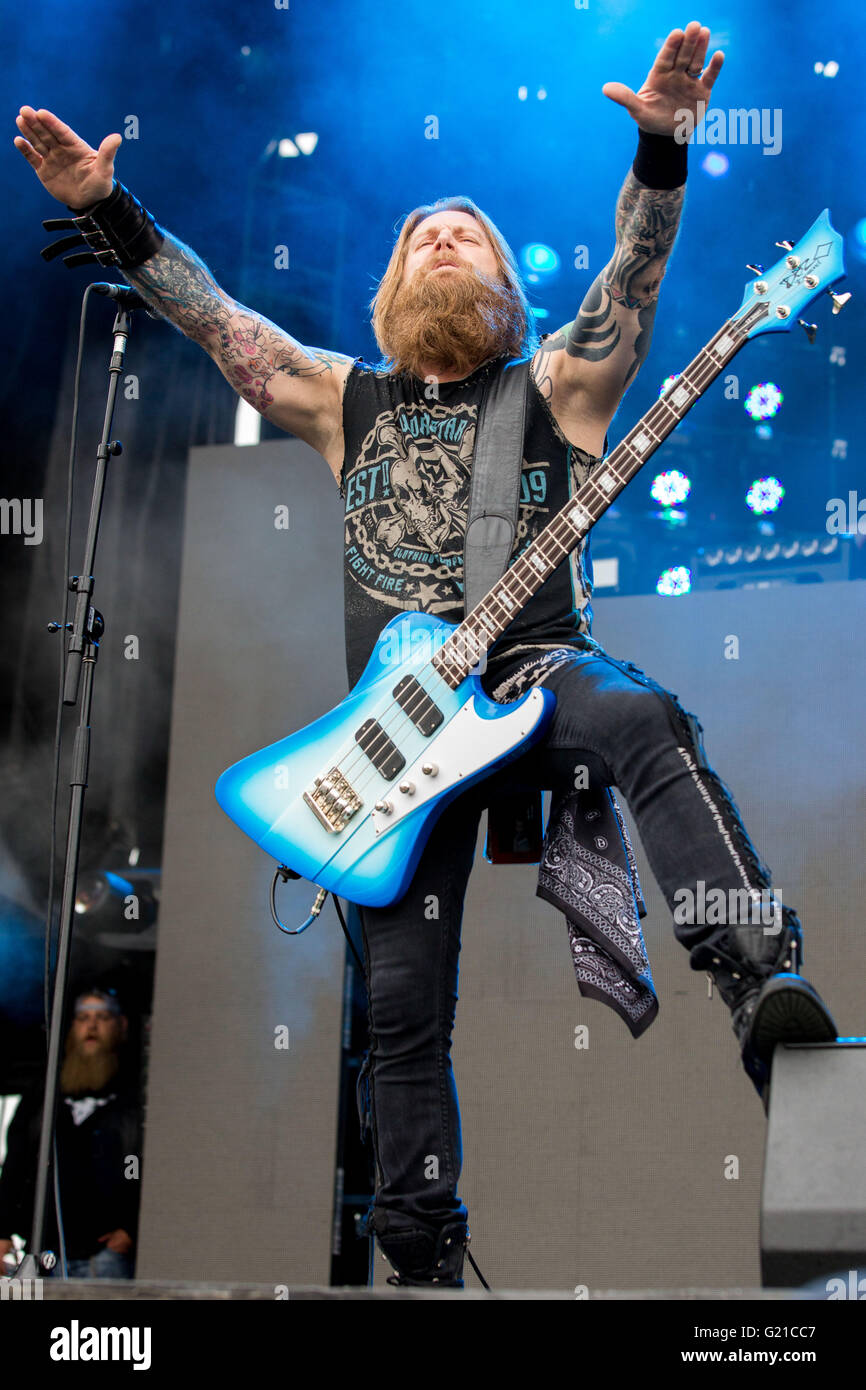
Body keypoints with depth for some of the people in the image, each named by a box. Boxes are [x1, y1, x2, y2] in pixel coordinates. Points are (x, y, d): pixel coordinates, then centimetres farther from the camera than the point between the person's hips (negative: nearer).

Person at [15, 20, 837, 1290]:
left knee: (646, 721, -39)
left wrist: (661, 145, -20)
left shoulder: (558, 386, 12)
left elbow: (632, 276, -4)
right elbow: (214, 317, 18)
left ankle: (764, 985, -50)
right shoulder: (348, 402, 20)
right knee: (403, 996, 2)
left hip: (538, 671, -3)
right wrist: (110, 213, 9)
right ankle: (422, 1252, 13)